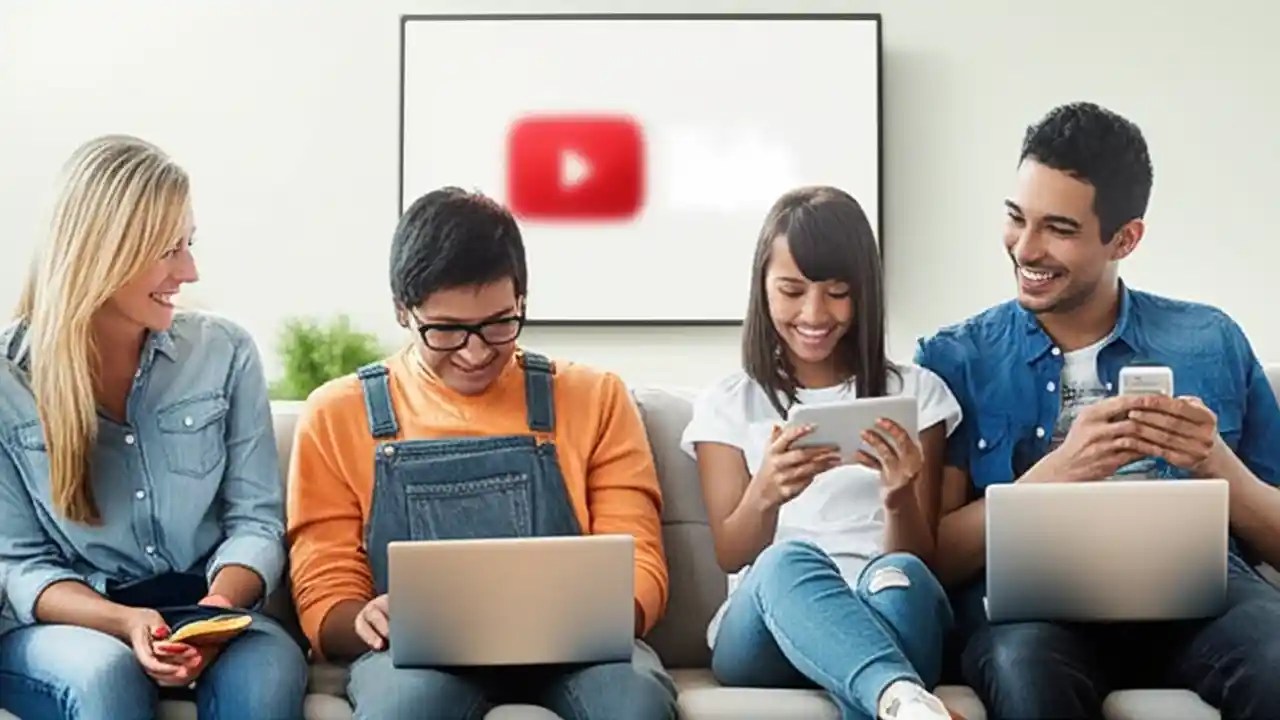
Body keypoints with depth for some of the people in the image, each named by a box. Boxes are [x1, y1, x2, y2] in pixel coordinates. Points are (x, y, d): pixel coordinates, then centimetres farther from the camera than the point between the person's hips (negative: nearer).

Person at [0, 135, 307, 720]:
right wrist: (124, 622, -21)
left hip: (203, 611, 1)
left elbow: (256, 518, 2)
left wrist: (221, 605, -20)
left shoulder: (224, 352, 3)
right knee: (107, 669, -36)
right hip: (61, 626, -1)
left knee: (267, 667, -32)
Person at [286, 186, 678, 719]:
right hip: (417, 649, -1)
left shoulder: (595, 399, 12)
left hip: (570, 643, 1)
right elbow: (326, 598, 8)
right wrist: (370, 621, -17)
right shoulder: (340, 414, 11)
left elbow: (638, 568, 7)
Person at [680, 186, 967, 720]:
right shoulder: (727, 403, 16)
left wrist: (900, 499, -17)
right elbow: (730, 555, 5)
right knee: (790, 560, -38)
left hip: (884, 615, 1)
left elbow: (922, 556, 8)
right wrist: (766, 494, -18)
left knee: (899, 575, -37)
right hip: (761, 629, 0)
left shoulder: (915, 393, 15)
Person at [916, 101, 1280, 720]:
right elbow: (932, 558, 3)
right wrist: (1058, 471, -12)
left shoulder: (1212, 343, 16)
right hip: (1026, 598, -1)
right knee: (1027, 663, -39)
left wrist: (1215, 461, -5)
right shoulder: (954, 360, 11)